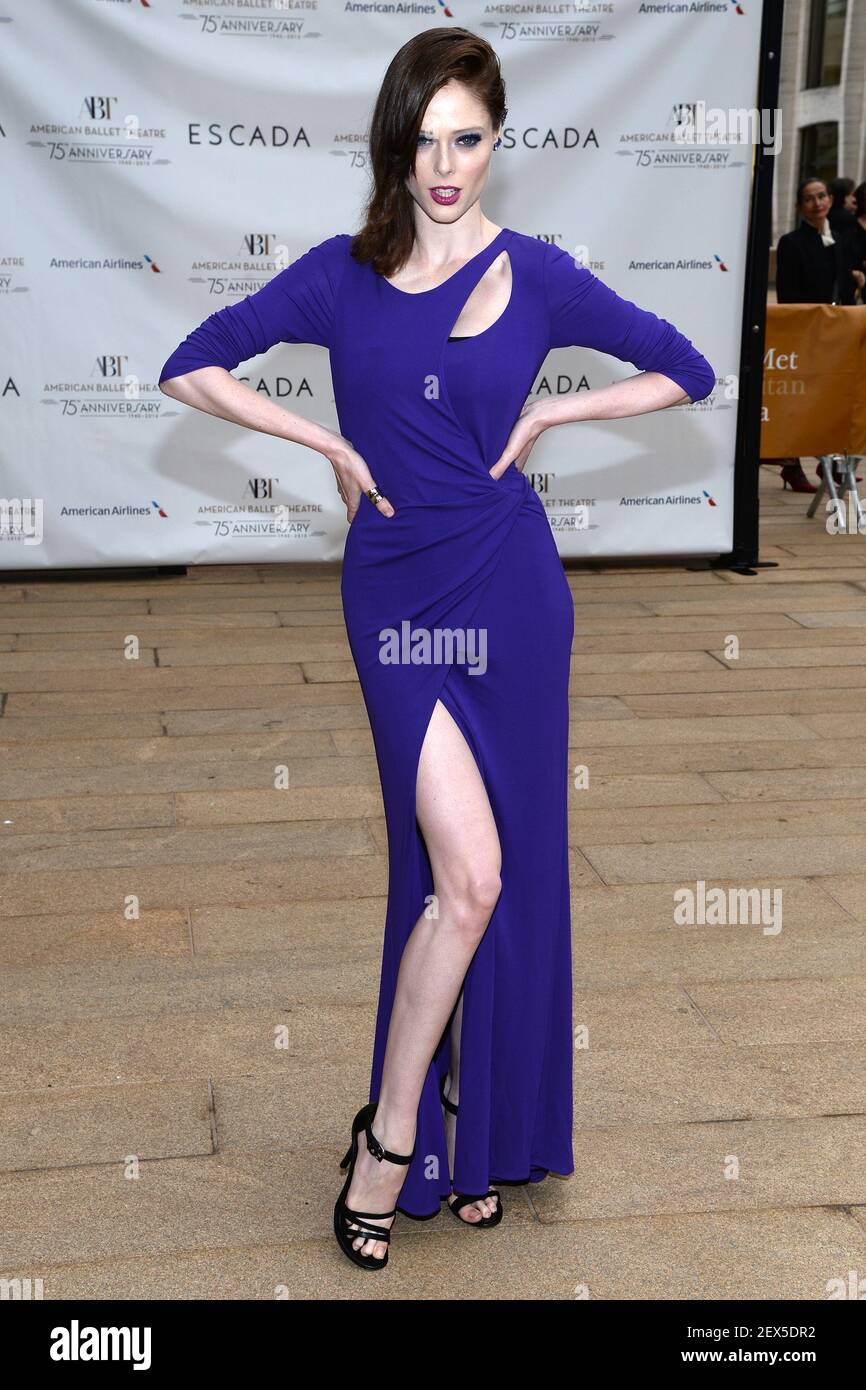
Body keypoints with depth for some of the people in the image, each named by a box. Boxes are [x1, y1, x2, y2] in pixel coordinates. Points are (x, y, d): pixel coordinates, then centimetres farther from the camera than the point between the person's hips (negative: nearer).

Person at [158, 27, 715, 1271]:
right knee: (465, 875, -12)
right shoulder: (342, 276, 1)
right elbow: (192, 367, 5)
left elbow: (687, 371, 9)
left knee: (510, 873, 7)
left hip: (511, 587, 1)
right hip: (398, 589, -1)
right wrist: (329, 442, -1)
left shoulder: (537, 274, 1)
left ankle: (481, 1136, 26)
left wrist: (547, 414, 1)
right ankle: (391, 1136, 8)